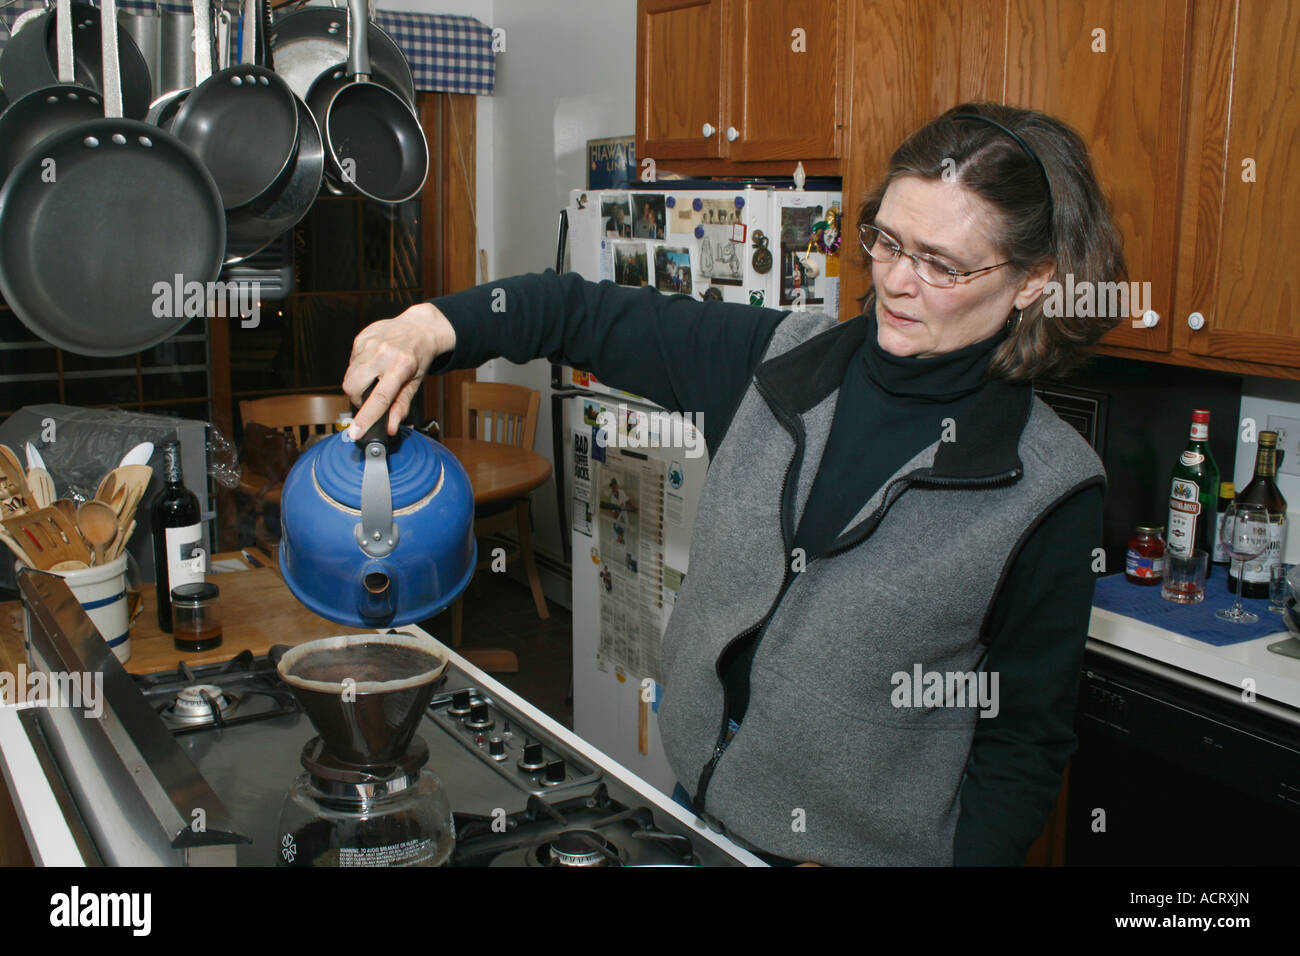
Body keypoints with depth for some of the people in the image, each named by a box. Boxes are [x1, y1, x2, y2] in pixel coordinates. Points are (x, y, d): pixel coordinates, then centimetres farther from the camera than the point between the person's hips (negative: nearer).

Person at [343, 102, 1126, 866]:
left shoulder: (1051, 491, -16)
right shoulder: (780, 361, -6)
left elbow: (1027, 740, -10)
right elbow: (595, 317, -1)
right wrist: (435, 327, -15)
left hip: (871, 848, -4)